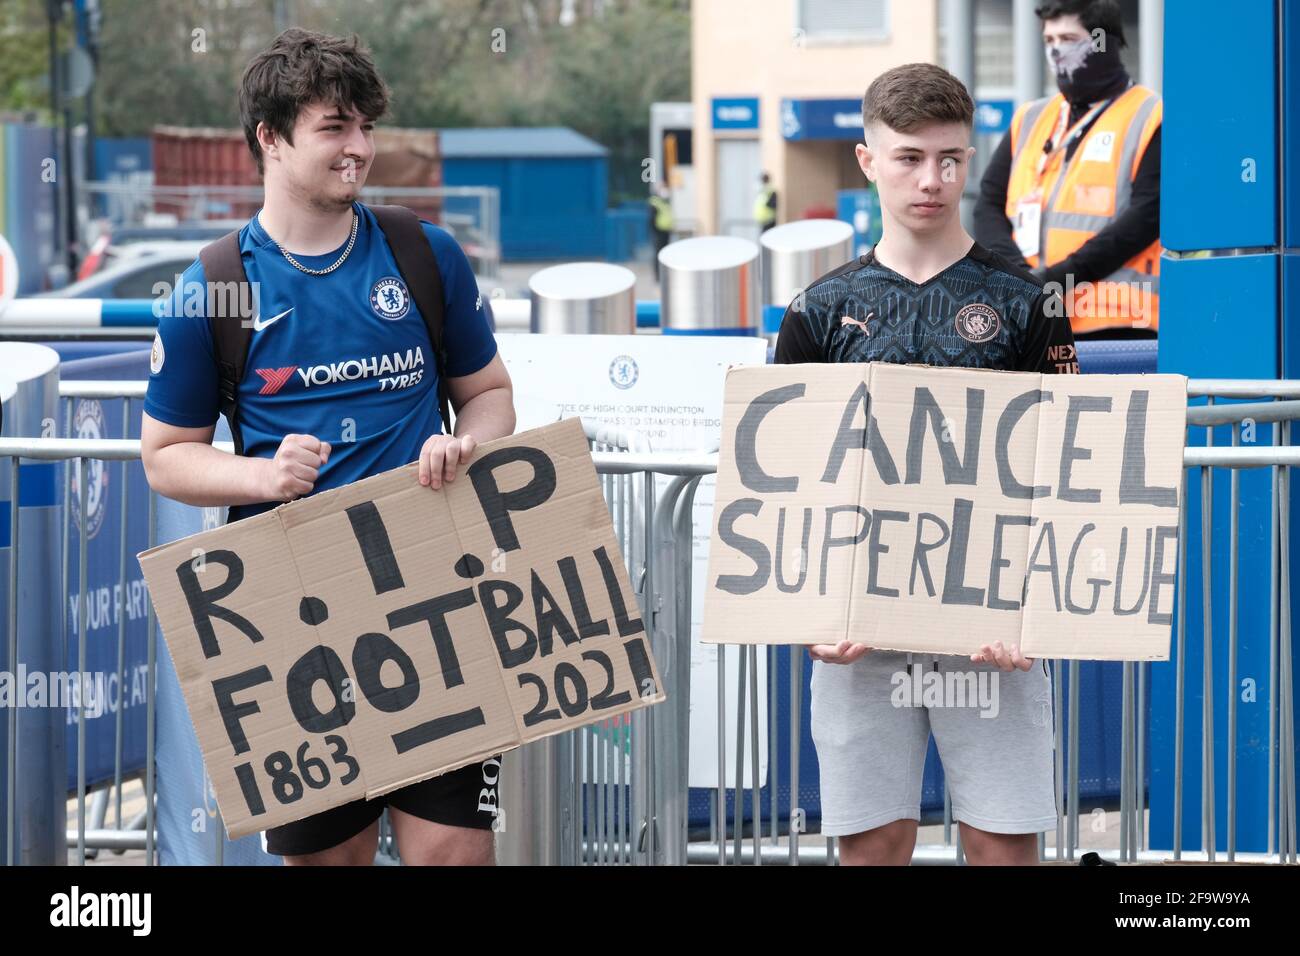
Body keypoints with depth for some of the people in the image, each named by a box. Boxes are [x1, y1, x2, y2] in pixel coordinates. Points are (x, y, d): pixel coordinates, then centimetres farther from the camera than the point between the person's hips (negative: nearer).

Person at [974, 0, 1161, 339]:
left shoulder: (1150, 120, 2)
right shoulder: (1030, 120, 20)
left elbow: (1146, 217, -9)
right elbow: (989, 205, 14)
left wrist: (1063, 276, -16)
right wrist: (1017, 271, -7)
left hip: (1114, 324, -5)